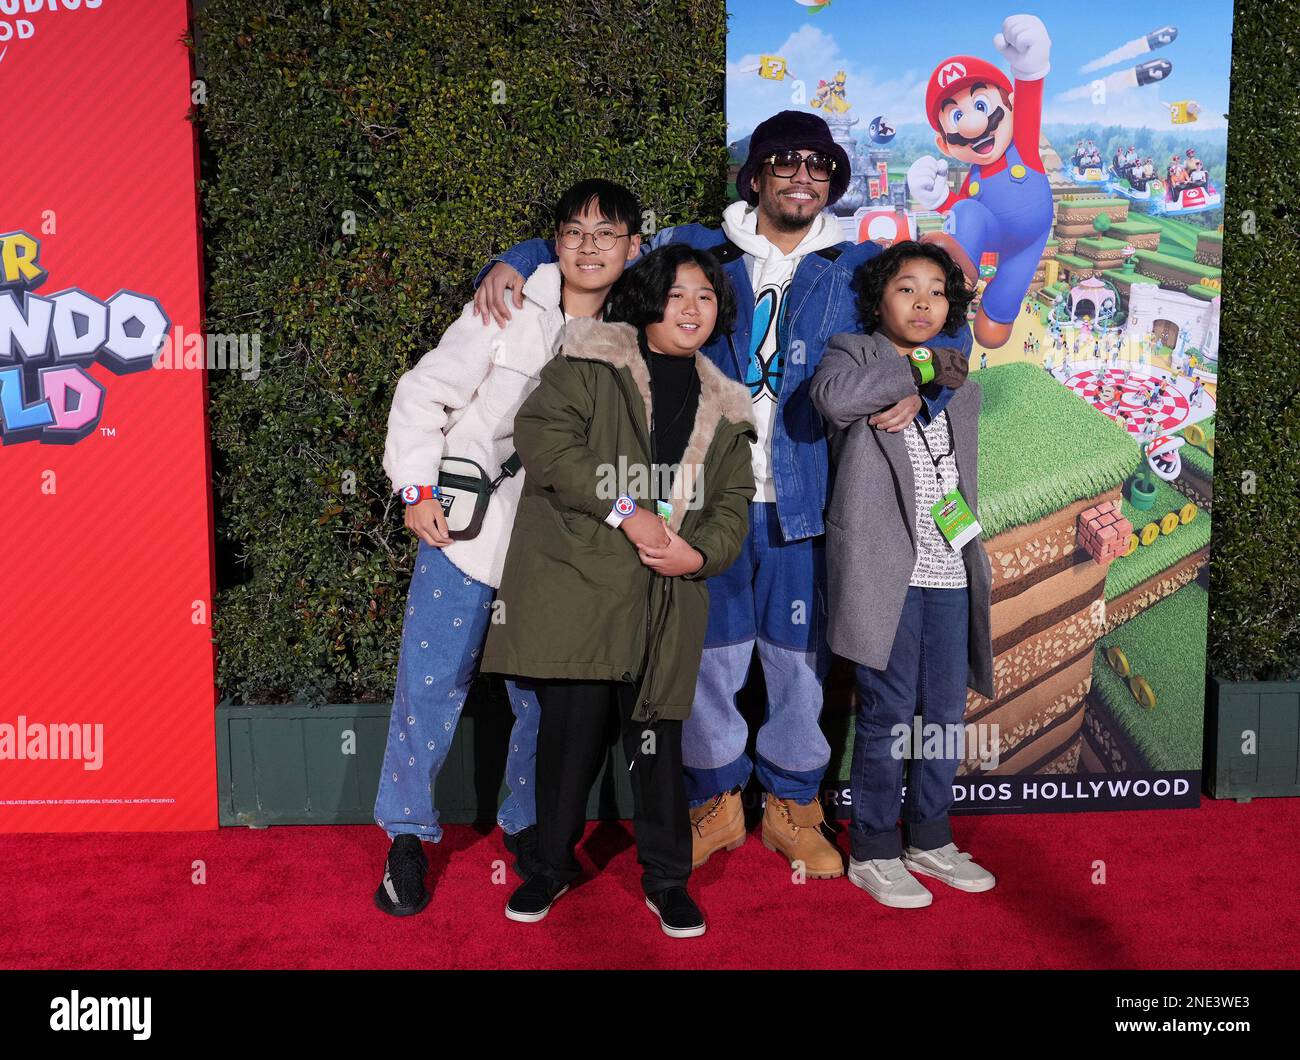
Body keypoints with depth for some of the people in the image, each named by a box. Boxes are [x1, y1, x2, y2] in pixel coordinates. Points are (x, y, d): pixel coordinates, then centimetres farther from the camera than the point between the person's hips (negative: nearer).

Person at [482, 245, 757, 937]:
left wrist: (701, 552, -6)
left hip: (667, 595, 3)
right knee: (572, 723, 0)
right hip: (577, 579, -3)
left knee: (657, 737, 7)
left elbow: (733, 502, 16)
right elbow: (542, 433, -10)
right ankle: (553, 865, 22)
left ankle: (666, 877, 23)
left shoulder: (725, 408, 18)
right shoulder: (591, 362, 3)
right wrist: (625, 510, -15)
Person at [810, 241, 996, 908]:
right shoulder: (854, 353, 2)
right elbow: (832, 397, -22)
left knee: (946, 712, 11)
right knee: (888, 712, -2)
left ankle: (930, 839, 27)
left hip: (950, 573, 6)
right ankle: (873, 852, 12)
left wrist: (975, 556, 19)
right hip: (885, 569, -6)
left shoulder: (961, 383, 19)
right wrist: (917, 370, -14)